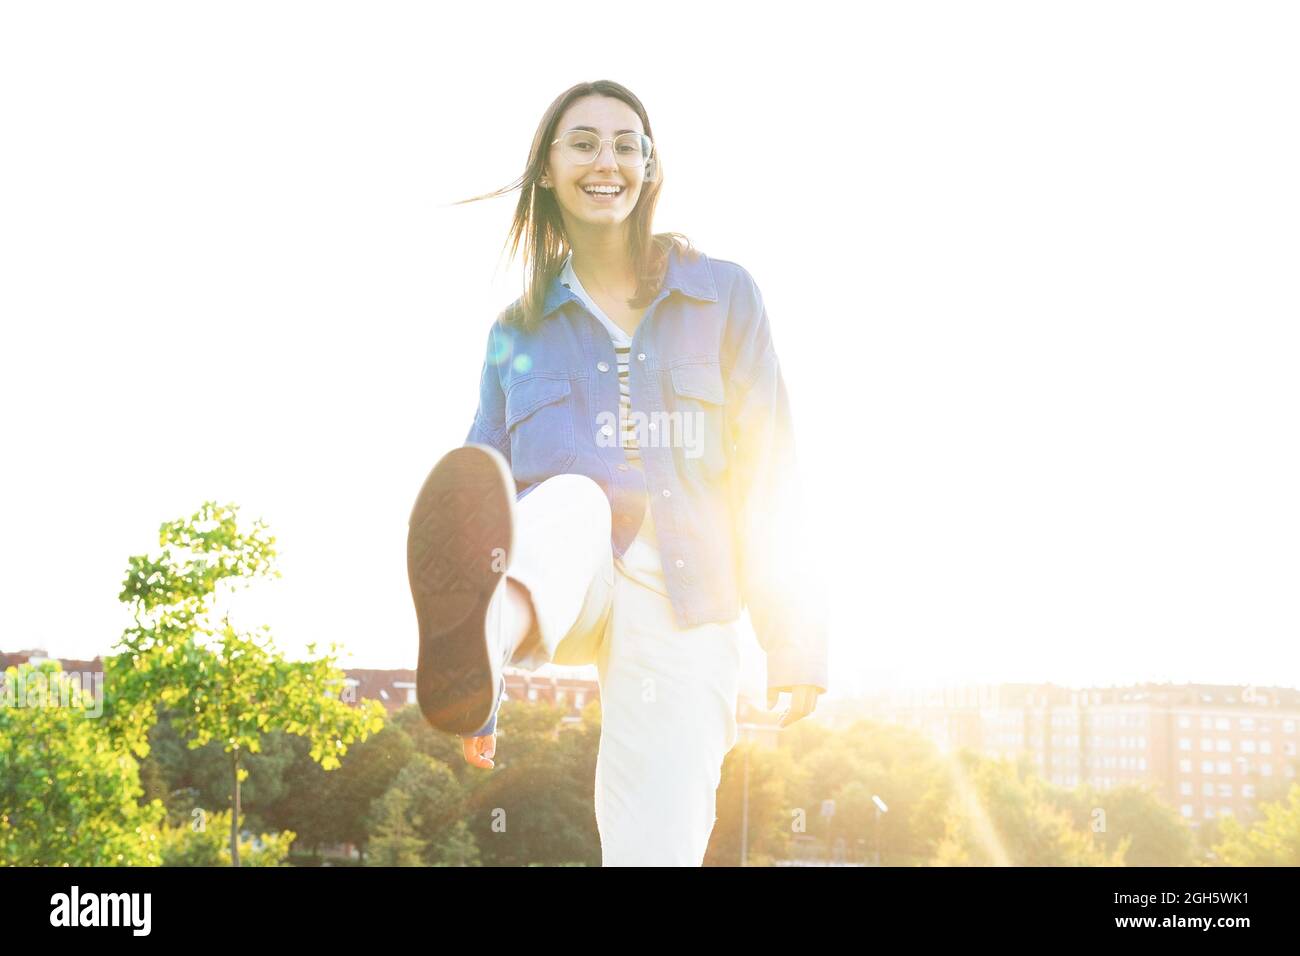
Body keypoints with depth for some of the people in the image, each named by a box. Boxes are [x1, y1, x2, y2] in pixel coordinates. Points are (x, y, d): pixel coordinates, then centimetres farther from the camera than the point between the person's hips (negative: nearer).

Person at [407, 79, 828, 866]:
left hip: (681, 603, 0)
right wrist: (483, 692, 11)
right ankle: (481, 643, -67)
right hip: (564, 592, 1)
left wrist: (796, 638, -1)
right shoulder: (519, 331, 16)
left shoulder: (723, 296, 10)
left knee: (657, 846, -14)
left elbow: (770, 476, 7)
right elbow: (491, 494, 16)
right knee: (571, 505, -34)